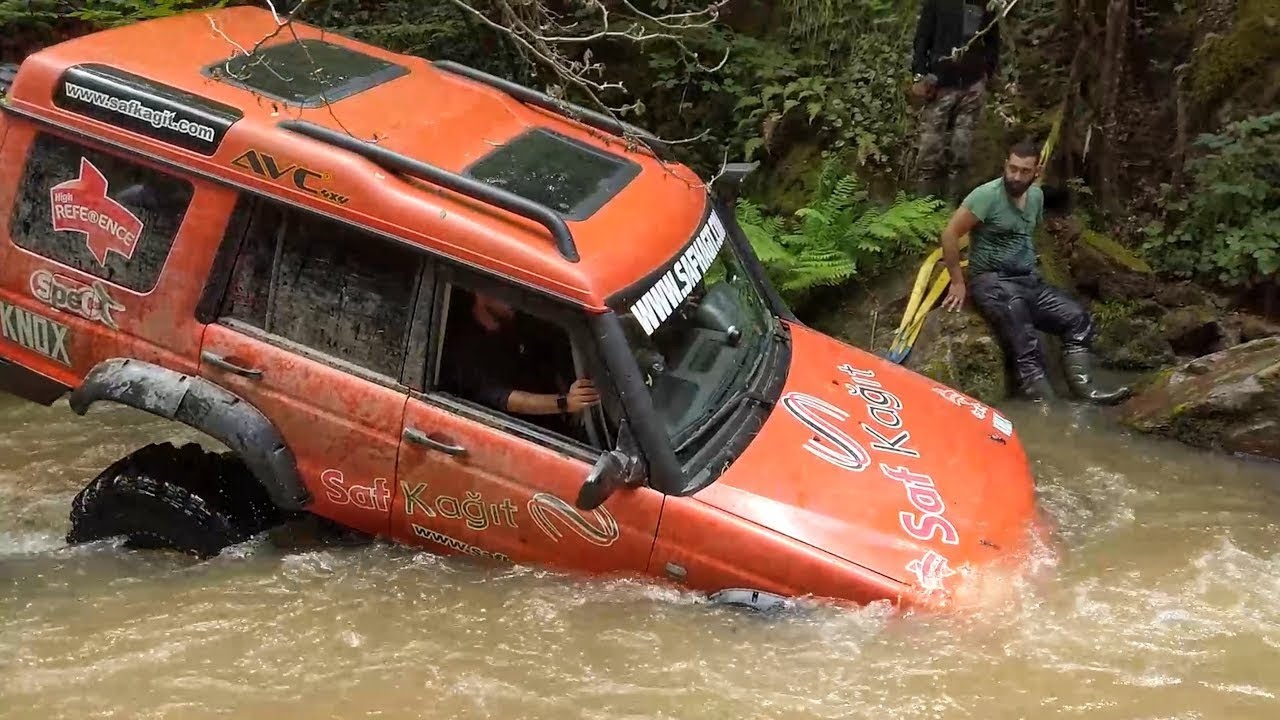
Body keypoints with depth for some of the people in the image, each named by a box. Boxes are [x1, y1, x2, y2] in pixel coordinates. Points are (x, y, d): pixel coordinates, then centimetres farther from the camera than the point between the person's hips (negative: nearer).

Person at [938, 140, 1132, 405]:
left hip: (1029, 280, 8)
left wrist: (1030, 262, 14)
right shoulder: (987, 195, -14)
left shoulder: (1036, 196, 10)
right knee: (1026, 346, -24)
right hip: (992, 282, -8)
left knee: (1077, 318, -4)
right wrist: (958, 282, -15)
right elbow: (950, 234, -16)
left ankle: (1085, 391, -7)